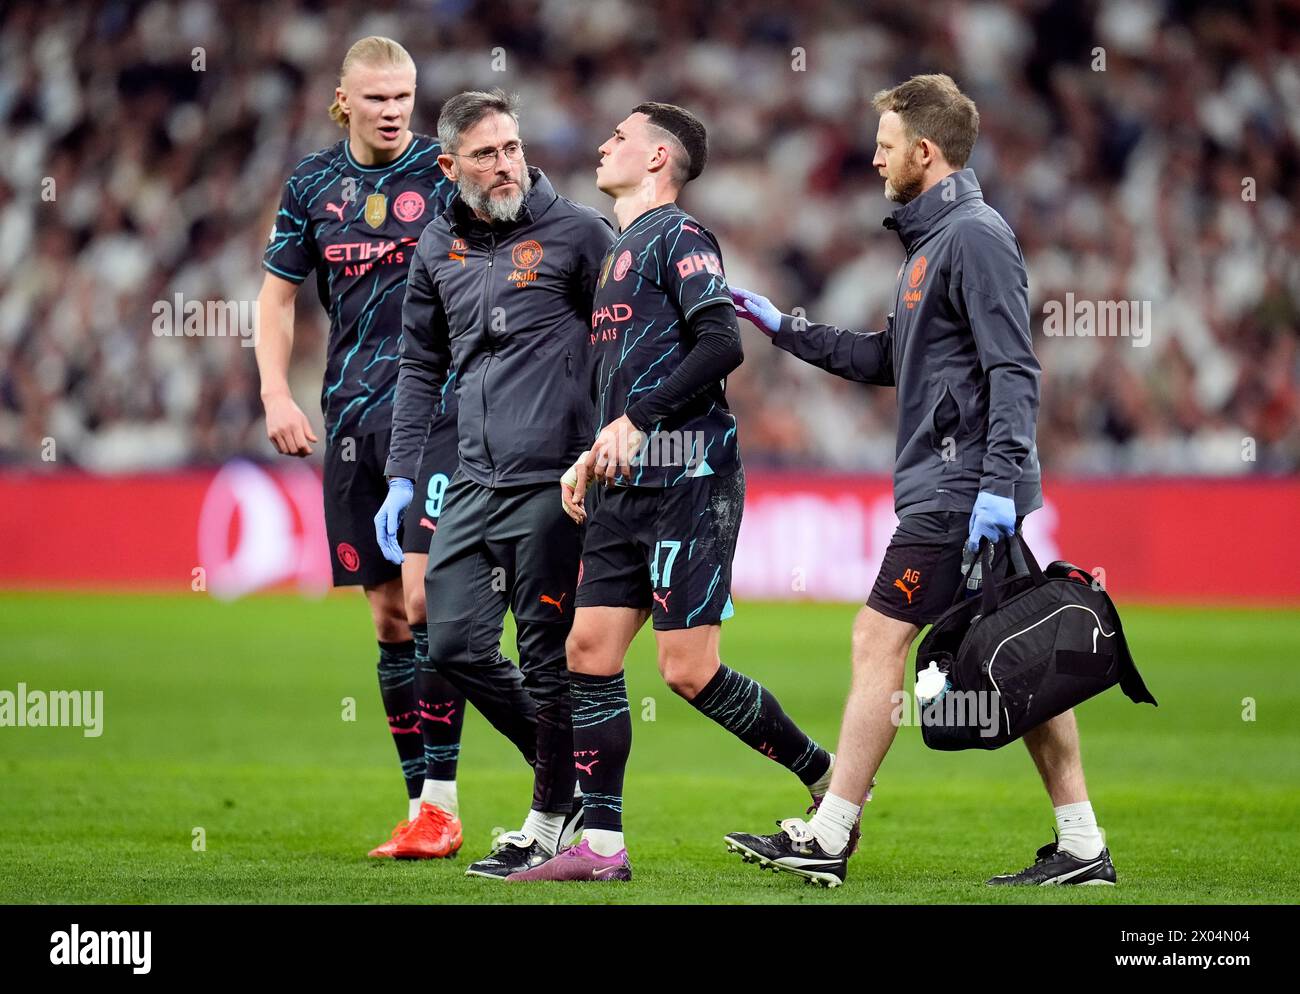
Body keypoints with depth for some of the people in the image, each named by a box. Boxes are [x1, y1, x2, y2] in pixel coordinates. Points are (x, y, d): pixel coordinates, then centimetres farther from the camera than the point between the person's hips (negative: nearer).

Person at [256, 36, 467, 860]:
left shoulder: (448, 174, -2)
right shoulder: (313, 184, 9)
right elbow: (277, 295, 16)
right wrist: (277, 396, 5)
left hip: (434, 408, -4)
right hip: (351, 413, 5)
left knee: (425, 600, -14)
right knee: (387, 614, 6)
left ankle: (443, 801, -10)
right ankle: (420, 805, 12)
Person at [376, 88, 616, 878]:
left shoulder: (577, 233, -4)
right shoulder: (439, 248, 11)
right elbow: (421, 367, 19)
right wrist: (402, 474, 14)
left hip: (552, 485, -6)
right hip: (474, 486, 6)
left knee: (547, 656, -2)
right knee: (455, 645, 5)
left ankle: (551, 822, 10)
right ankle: (567, 780, 23)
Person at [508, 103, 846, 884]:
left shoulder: (678, 235, -6)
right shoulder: (621, 253, 23)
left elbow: (722, 344, -19)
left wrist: (636, 421, -19)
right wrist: (591, 460, 16)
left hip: (688, 481, -9)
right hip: (629, 491, 9)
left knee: (690, 671, -10)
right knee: (590, 650, 1)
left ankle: (831, 781, 6)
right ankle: (600, 846, 2)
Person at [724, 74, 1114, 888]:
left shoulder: (976, 238, -12)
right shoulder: (931, 241, 19)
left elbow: (1014, 370, -19)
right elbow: (889, 361, 27)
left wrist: (1000, 484, -25)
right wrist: (783, 328, 24)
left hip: (960, 488, -10)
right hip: (944, 485, 10)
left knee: (880, 640, -7)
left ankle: (827, 839, -5)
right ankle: (1082, 848, 7)